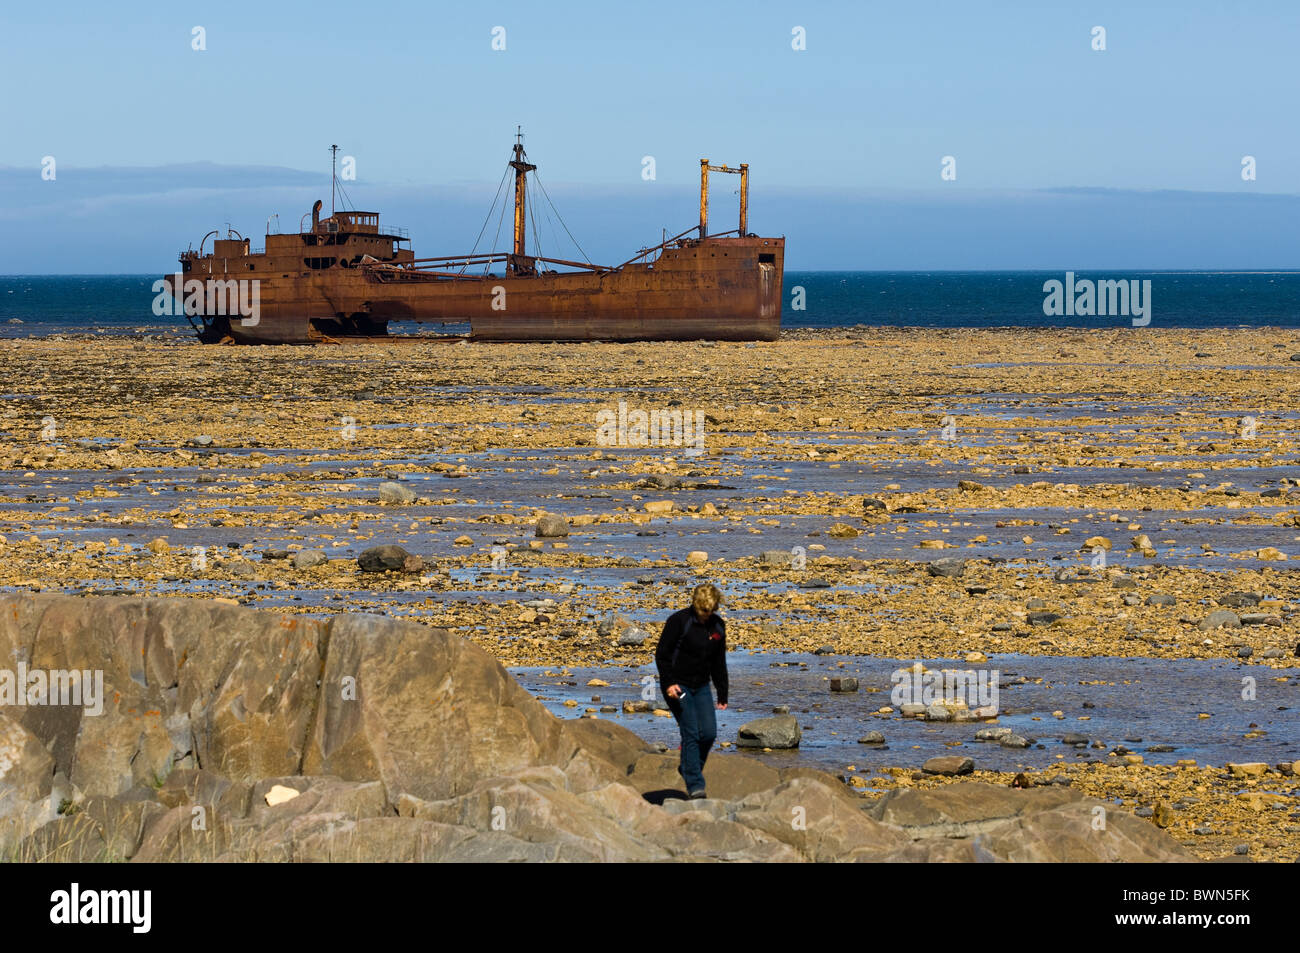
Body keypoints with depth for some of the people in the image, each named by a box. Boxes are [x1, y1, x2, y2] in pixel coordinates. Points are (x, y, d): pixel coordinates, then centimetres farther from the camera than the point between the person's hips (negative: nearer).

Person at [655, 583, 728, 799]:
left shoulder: (717, 626, 5)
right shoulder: (679, 621, -12)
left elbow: (719, 663, 16)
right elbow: (662, 655, -10)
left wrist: (722, 694, 16)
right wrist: (669, 683, -20)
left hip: (701, 687, 6)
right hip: (677, 687, -6)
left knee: (709, 732, -3)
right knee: (691, 733, -12)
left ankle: (688, 767, 23)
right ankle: (695, 785, -10)